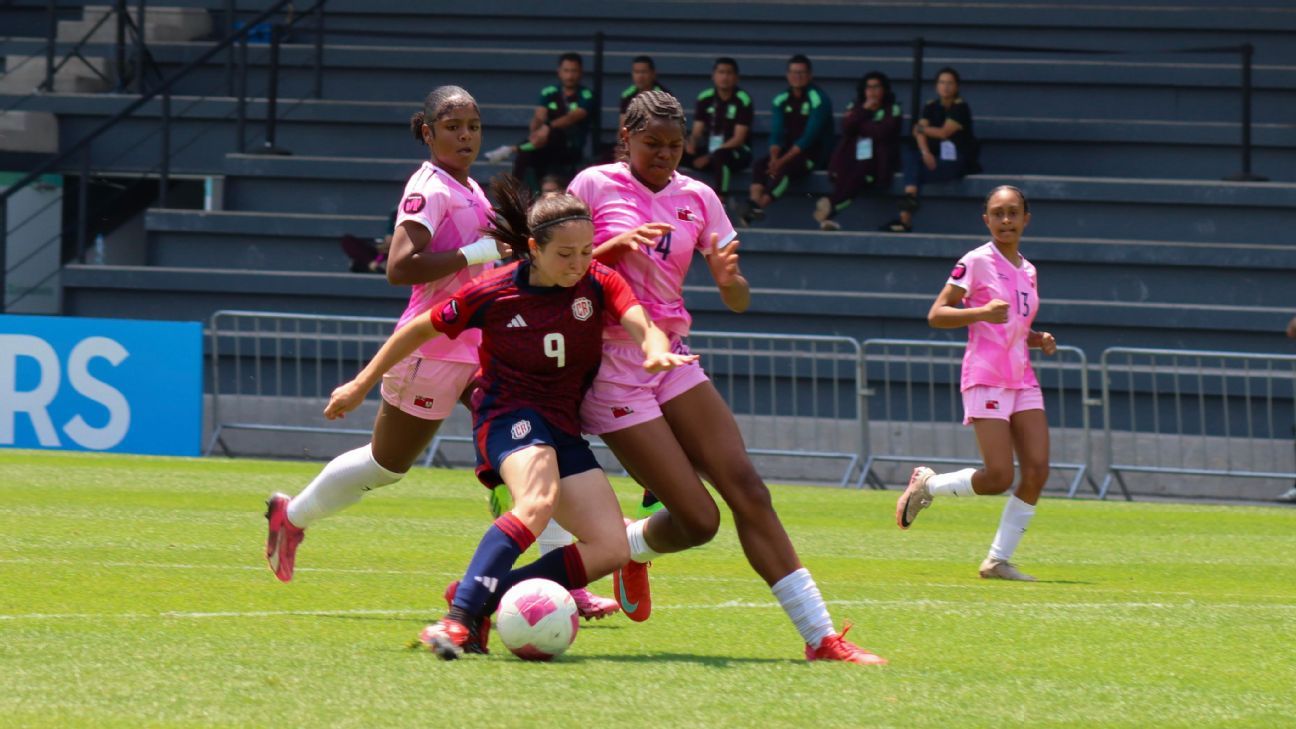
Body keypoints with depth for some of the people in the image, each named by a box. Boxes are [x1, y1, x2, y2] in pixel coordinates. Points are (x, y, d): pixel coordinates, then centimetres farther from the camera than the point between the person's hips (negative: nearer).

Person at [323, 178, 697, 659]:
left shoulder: (599, 283, -5)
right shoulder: (493, 293, -11)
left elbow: (642, 326, -21)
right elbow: (420, 330, 2)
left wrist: (656, 349, -46)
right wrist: (360, 386, 8)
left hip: (563, 429, 5)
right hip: (508, 415, -5)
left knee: (611, 549, -12)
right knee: (539, 501, -37)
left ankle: (481, 599, -10)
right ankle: (459, 617, -46)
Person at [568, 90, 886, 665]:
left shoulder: (697, 198, 8)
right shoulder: (595, 185, -4)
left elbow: (739, 302, 7)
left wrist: (728, 279, -17)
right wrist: (617, 246, -20)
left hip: (671, 359, 5)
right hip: (611, 368, -5)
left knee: (746, 489, -9)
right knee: (698, 519, -12)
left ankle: (820, 637, -10)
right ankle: (630, 547, 23)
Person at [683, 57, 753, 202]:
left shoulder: (742, 101, -10)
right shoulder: (704, 99, 3)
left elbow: (738, 139, -14)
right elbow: (697, 132, 2)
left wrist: (709, 157, -22)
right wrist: (691, 145, -23)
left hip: (736, 153, -5)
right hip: (709, 149, 5)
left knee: (719, 156, -41)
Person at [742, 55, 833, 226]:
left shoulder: (819, 100, -10)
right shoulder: (782, 101, 9)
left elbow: (810, 136, -17)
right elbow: (776, 134, 4)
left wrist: (782, 160, -21)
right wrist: (774, 158, -17)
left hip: (813, 154, -6)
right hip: (789, 152, 6)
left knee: (785, 169, -34)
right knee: (760, 164, -22)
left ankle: (760, 206, -47)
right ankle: (754, 203, -42)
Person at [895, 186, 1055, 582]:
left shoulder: (1028, 271, 17)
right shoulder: (977, 262, -5)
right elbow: (936, 315, -10)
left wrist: (1039, 339, 9)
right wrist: (982, 312, -24)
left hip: (1023, 380, 7)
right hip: (986, 378, -7)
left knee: (1037, 471, -6)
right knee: (999, 477, -16)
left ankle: (999, 559, 2)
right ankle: (925, 485, 10)